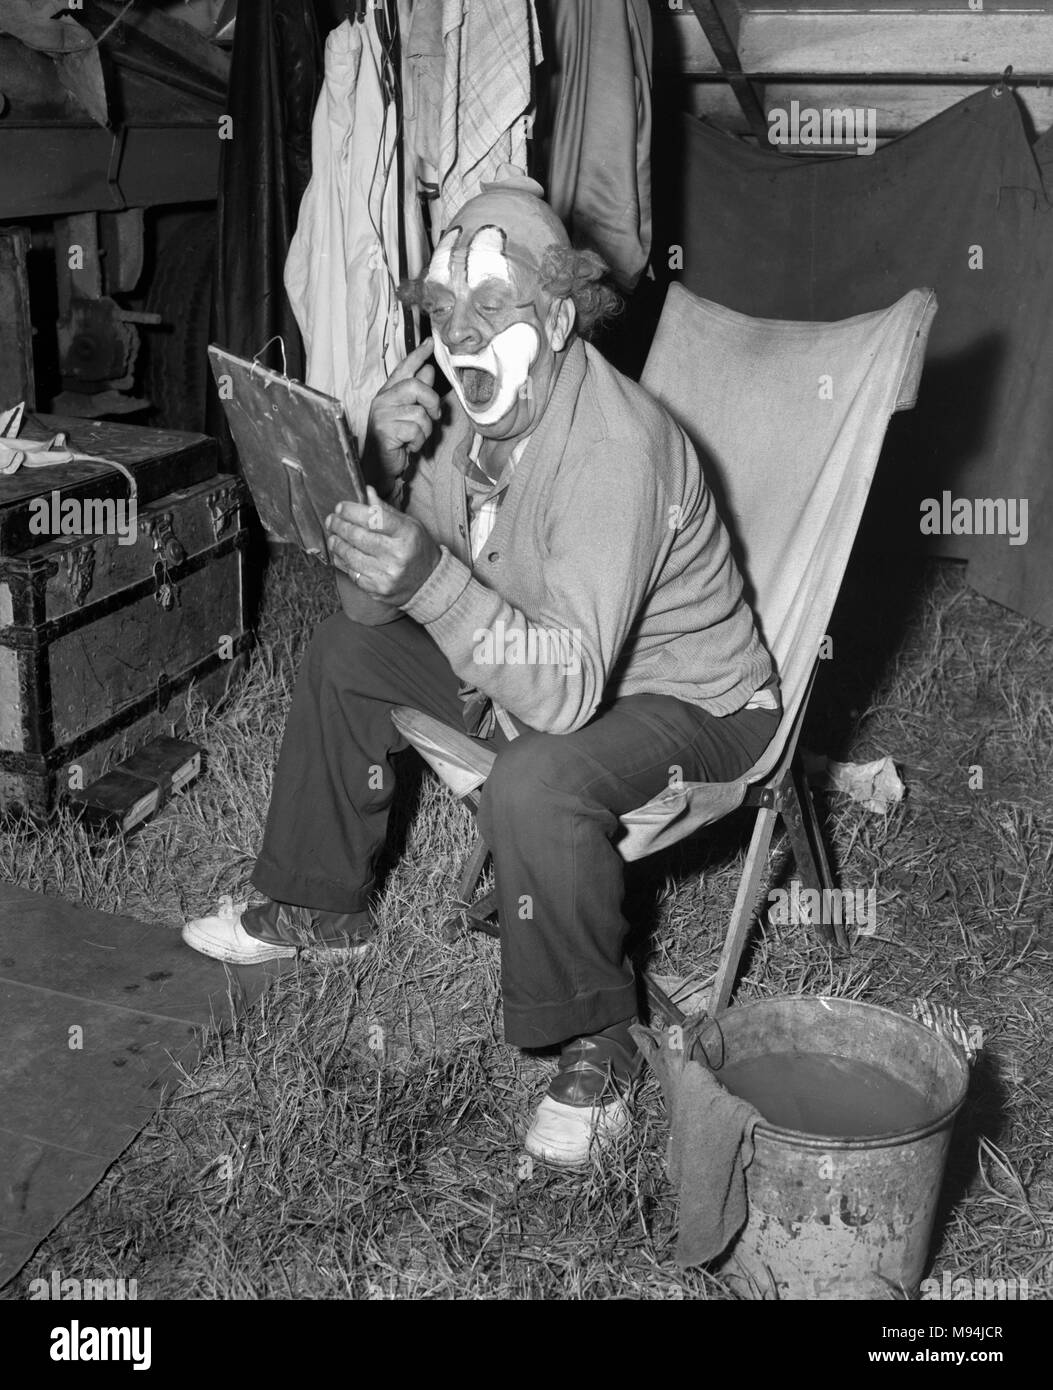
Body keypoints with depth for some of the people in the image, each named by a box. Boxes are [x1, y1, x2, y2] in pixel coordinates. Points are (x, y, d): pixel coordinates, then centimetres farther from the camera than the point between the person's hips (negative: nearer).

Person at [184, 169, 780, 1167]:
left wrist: (433, 578, -50)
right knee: (343, 652, 13)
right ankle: (321, 907, 30)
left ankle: (595, 1049, -11)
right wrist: (383, 474, -24)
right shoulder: (463, 409, -9)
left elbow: (565, 693, -40)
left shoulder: (613, 446, -33)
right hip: (539, 660, 9)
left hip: (687, 698, -8)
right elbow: (373, 606, -7)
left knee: (535, 783, -38)